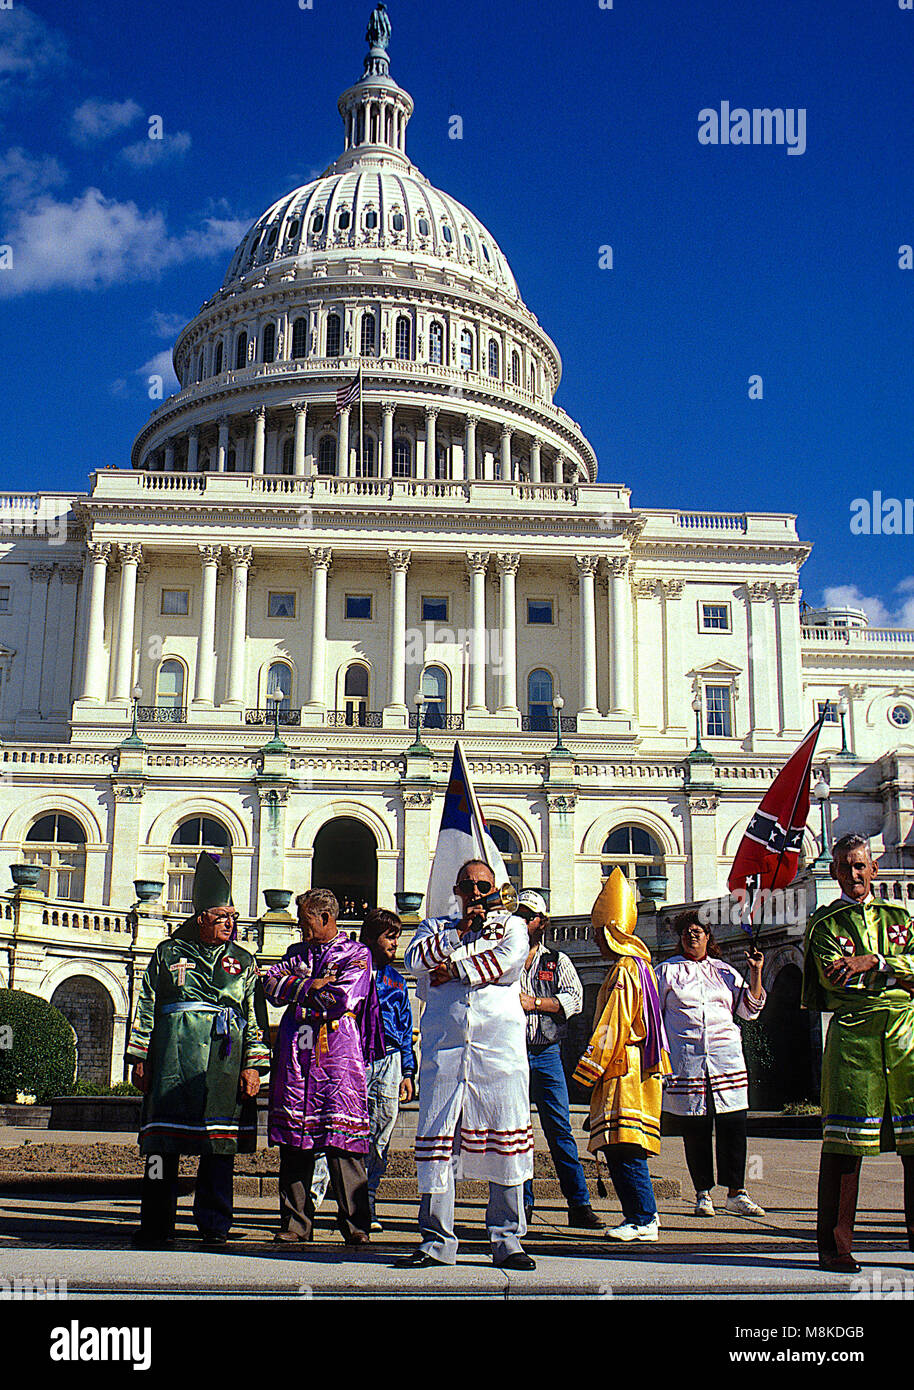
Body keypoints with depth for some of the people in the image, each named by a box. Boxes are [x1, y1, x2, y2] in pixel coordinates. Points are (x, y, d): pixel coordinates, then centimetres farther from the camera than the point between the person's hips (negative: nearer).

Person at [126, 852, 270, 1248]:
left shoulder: (243, 962, 15)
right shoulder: (168, 953, 12)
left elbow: (255, 1018, 12)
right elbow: (145, 1008, 12)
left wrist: (254, 1066, 2)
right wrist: (139, 1058, 6)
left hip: (225, 1060, 1)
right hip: (173, 1058, -1)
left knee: (221, 1144, 1)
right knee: (163, 1140, -3)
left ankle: (214, 1224, 11)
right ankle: (157, 1226, 4)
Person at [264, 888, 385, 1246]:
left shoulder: (357, 954, 5)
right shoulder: (297, 952, 22)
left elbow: (343, 999, -9)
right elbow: (272, 984, 6)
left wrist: (298, 997, 1)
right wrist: (311, 986, -7)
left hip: (337, 1055, -5)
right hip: (295, 1055, 5)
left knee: (342, 1142, -9)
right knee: (293, 1142, 4)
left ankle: (355, 1226, -4)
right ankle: (295, 1224, 11)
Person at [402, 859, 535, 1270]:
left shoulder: (511, 925, 18)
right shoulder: (435, 927, 22)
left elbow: (508, 962, -4)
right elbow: (415, 959, 2)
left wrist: (453, 970, -1)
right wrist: (460, 932, -2)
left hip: (500, 1045, -1)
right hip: (443, 1047, 1)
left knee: (506, 1144, -4)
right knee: (436, 1139, -2)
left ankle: (507, 1239, 5)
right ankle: (437, 1240, 7)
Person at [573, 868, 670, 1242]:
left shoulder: (623, 971, -13)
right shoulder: (638, 965, 18)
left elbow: (612, 1027, -17)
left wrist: (588, 1069, -13)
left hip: (623, 1071, -10)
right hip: (638, 1068, 10)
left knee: (624, 1149, -10)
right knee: (620, 1149, 11)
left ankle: (643, 1219, -8)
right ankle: (642, 1214, 15)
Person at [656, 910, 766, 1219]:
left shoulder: (725, 971, 16)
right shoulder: (667, 971, 10)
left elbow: (749, 1010, 15)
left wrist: (756, 973, 6)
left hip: (726, 1056, 2)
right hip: (686, 1059, -2)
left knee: (733, 1125, -4)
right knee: (694, 1129, -1)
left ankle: (736, 1193, 4)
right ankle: (702, 1194, 9)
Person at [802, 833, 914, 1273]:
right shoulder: (824, 922, 11)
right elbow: (833, 977, -5)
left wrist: (870, 962, -10)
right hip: (852, 1029, -3)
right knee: (844, 1141, -6)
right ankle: (834, 1245, -1)